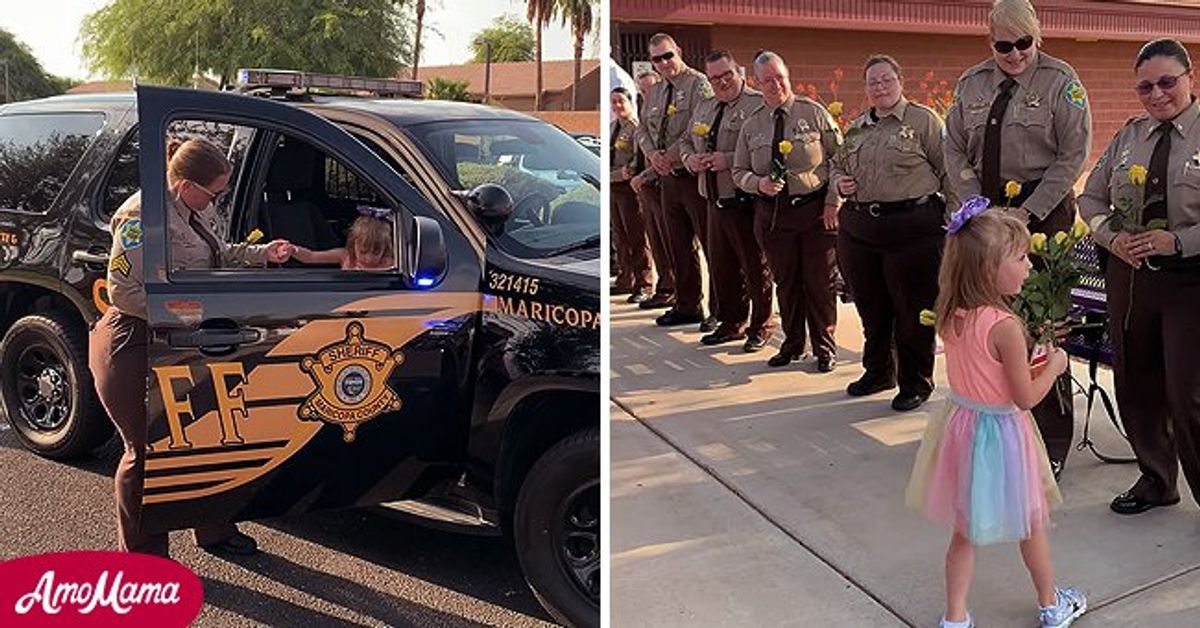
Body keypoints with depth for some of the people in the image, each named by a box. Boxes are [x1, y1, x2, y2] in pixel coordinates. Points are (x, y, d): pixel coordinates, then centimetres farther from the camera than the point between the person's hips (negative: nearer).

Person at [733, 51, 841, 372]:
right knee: (785, 281, 11)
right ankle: (792, 345, 26)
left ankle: (824, 348, 18)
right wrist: (759, 184, -11)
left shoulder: (814, 113, -2)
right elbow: (739, 172, 11)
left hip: (817, 209, -2)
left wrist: (833, 202, -8)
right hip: (772, 213, 3)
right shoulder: (751, 125, 6)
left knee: (819, 281, 4)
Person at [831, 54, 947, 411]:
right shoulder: (857, 128, 16)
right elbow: (836, 165, 28)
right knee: (870, 305, 15)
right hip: (858, 228, 6)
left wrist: (951, 218, -11)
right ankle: (878, 371, 34)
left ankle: (915, 383, 16)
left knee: (912, 308, 1)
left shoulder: (924, 120, -1)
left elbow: (948, 169, -4)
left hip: (912, 228, -6)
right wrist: (839, 182, 4)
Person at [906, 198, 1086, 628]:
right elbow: (1026, 397, -18)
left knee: (964, 530, 17)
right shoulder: (1005, 326, -26)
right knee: (1031, 524, 19)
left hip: (960, 423, 6)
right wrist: (1054, 366, -3)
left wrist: (1026, 360, 10)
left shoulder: (950, 316, -5)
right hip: (999, 433, -6)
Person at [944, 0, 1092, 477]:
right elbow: (955, 152, 12)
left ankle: (1054, 441, 7)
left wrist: (1027, 213, -12)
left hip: (1044, 211, -4)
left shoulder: (1061, 81, -1)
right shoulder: (972, 84, 11)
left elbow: (1073, 156, -5)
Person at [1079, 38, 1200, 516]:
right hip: (1129, 275, 5)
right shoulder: (1128, 136, 8)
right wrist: (1112, 237, -4)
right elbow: (1091, 199, 14)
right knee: (1134, 386, 14)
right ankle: (1156, 479, 34)